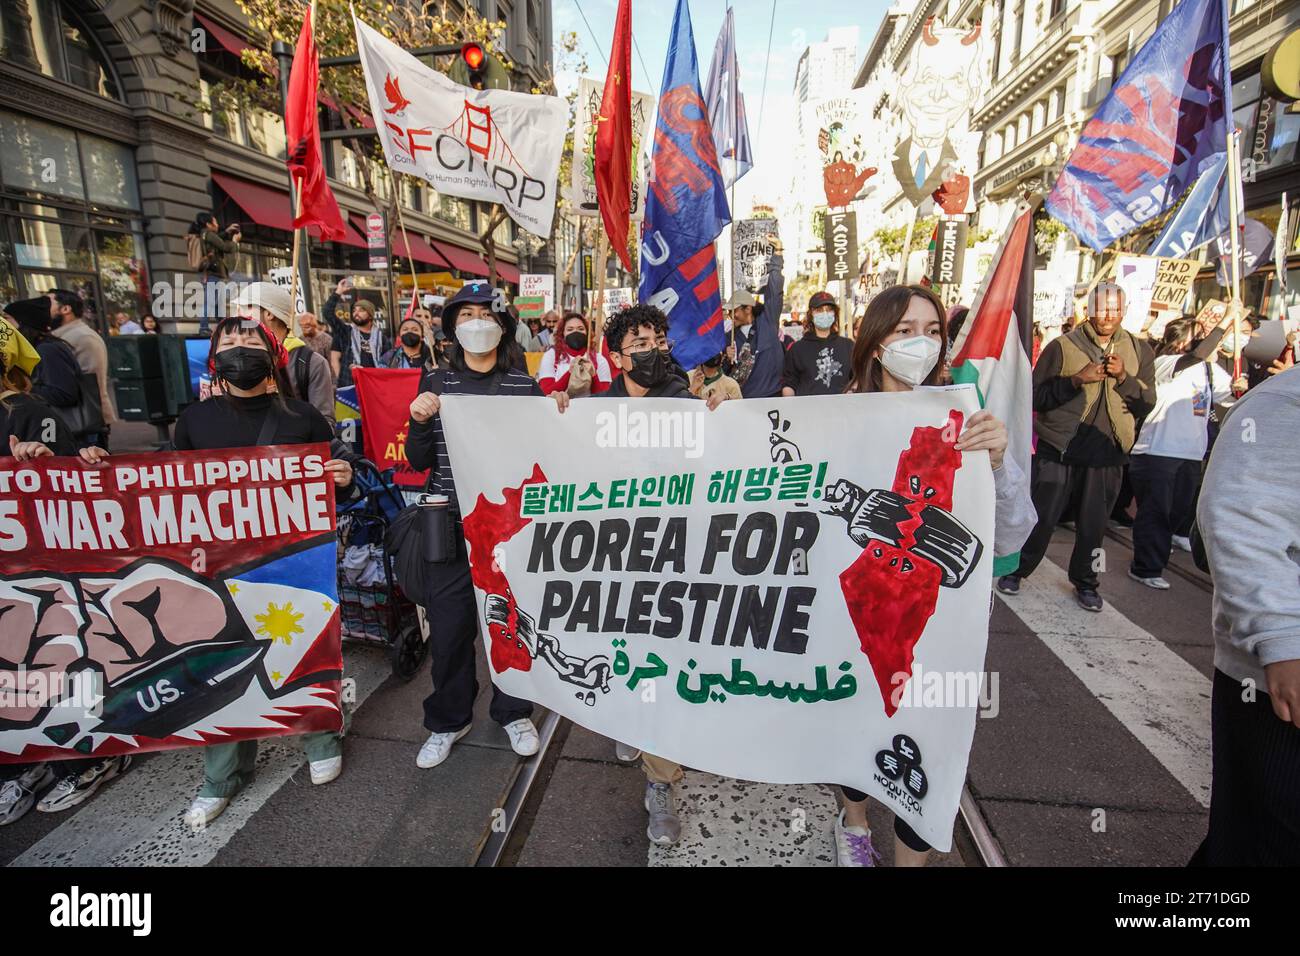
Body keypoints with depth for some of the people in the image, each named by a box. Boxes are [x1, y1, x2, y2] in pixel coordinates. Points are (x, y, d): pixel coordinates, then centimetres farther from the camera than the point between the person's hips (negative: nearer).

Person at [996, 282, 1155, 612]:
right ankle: (1016, 570, 22)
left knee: (1093, 524, 11)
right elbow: (1036, 396, -7)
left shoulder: (1139, 352, 9)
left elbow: (1147, 404, 2)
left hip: (1107, 454, 3)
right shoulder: (1062, 346, -2)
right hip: (1059, 449, -3)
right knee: (1042, 518, 3)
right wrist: (1076, 379, -19)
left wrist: (1124, 377, -13)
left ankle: (1085, 582, 30)